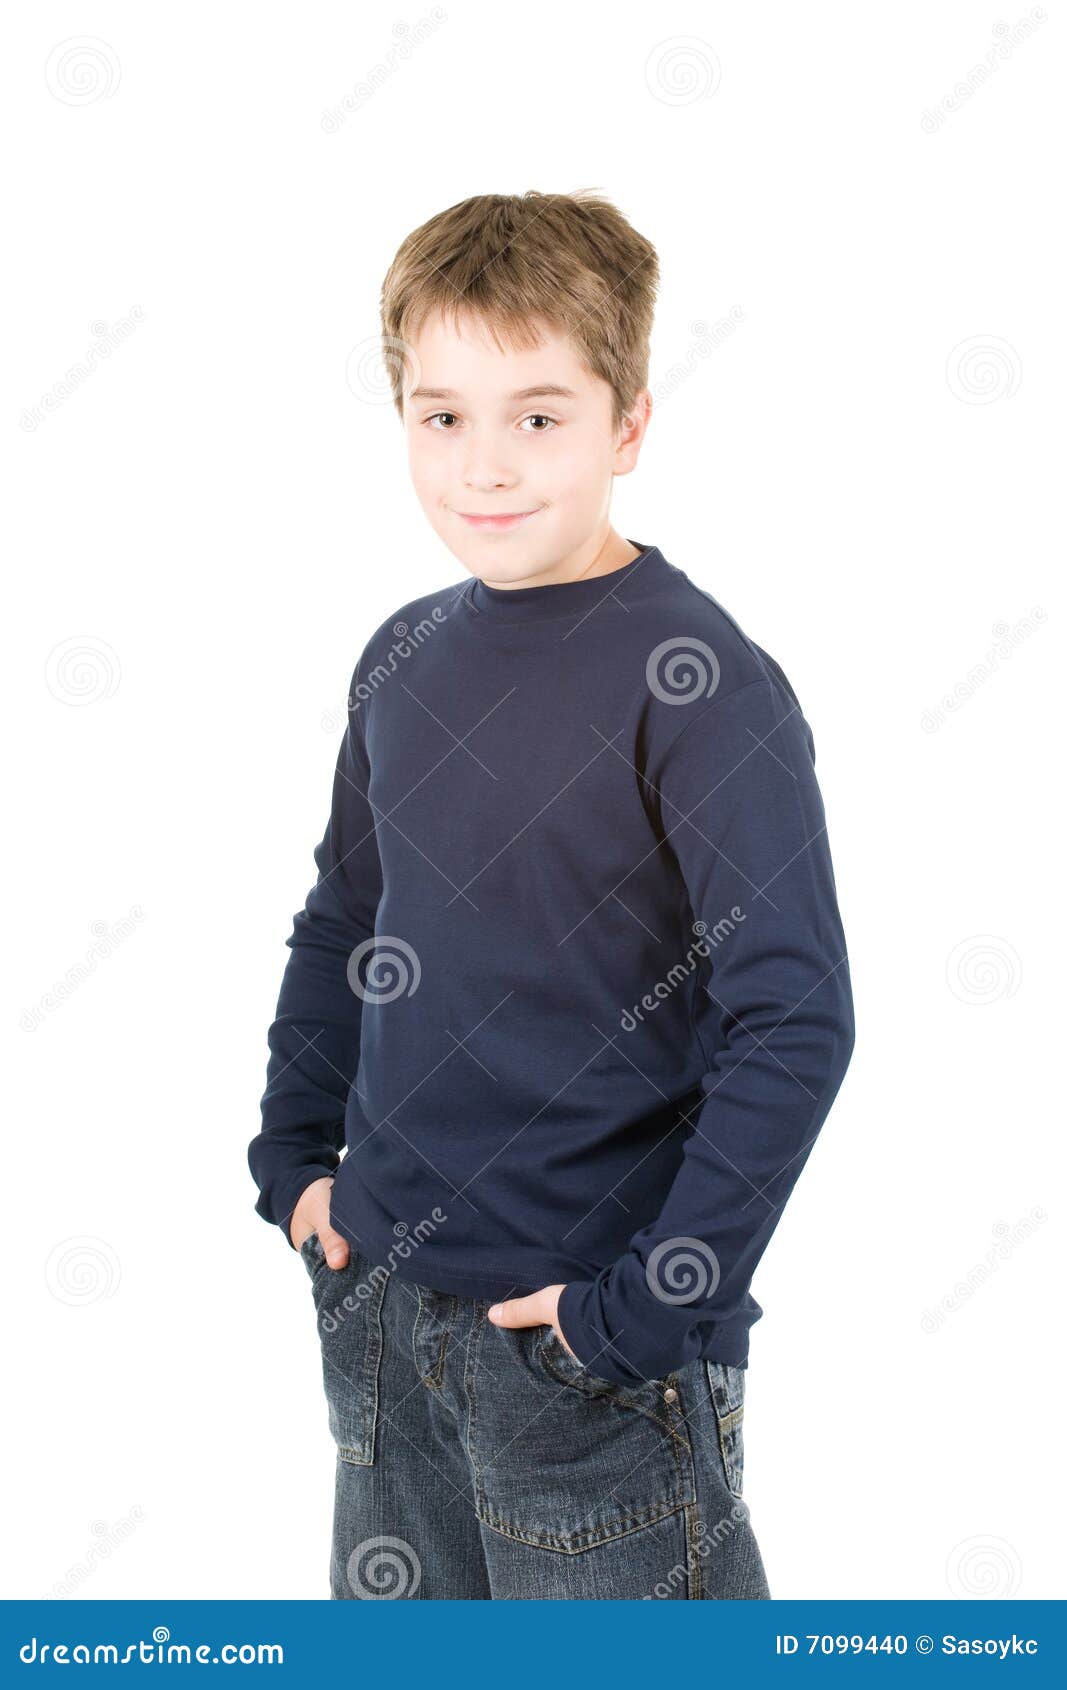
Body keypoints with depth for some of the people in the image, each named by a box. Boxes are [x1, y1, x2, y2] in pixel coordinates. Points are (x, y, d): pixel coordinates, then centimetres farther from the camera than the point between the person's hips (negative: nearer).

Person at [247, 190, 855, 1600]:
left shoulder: (698, 684, -15)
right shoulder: (404, 661, 4)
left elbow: (796, 1025, -18)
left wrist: (656, 1305, -18)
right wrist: (294, 1155, 10)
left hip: (589, 1358, -6)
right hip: (379, 1304, 6)